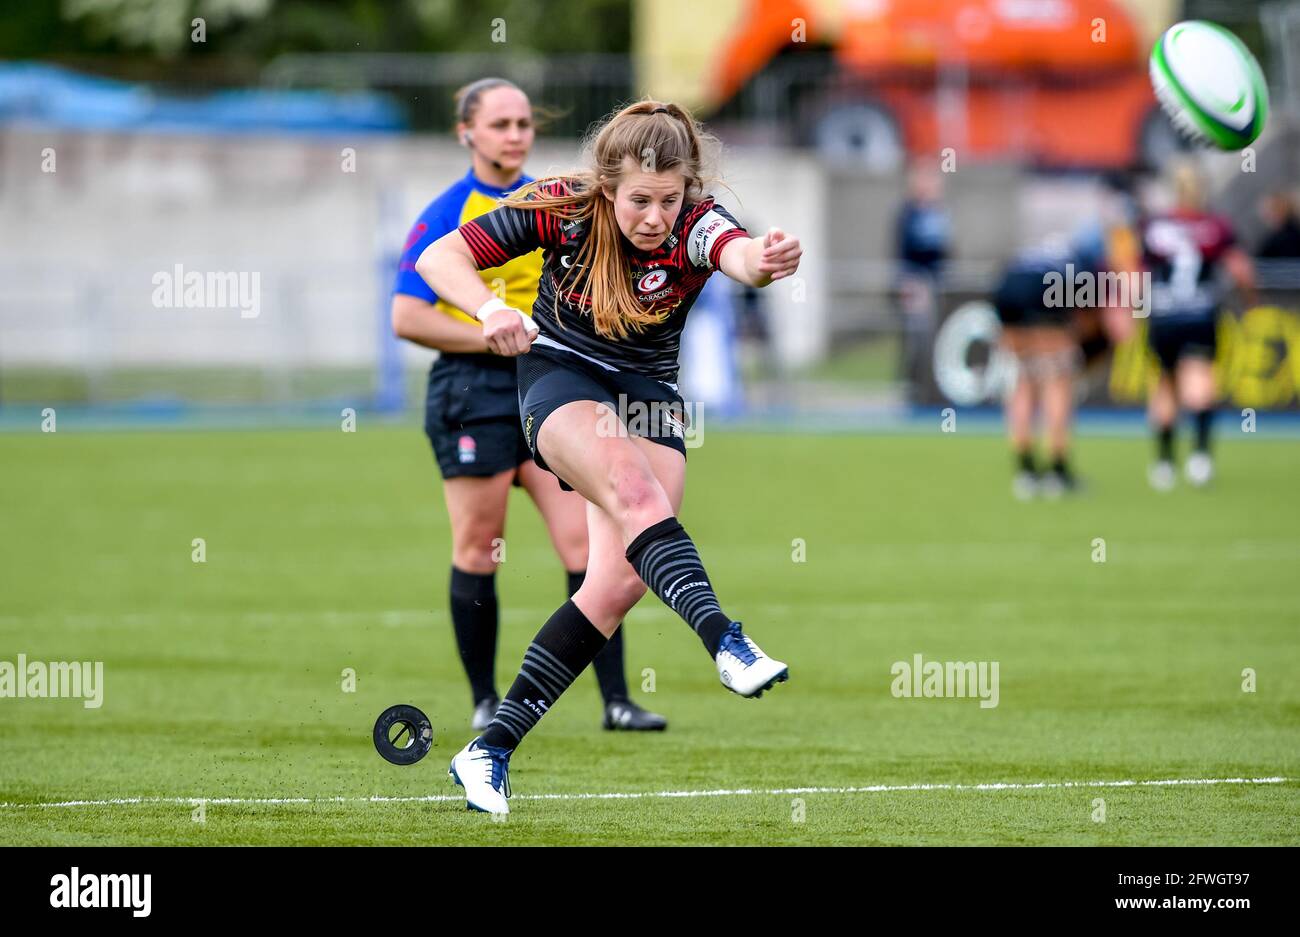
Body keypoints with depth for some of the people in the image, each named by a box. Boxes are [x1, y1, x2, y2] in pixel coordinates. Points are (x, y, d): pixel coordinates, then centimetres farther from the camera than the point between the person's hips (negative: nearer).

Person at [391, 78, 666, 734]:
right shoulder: (447, 215, -5)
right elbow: (408, 317, -12)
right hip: (474, 392, -4)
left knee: (585, 542, -5)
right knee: (477, 552, 2)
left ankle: (616, 701, -6)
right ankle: (485, 701, 14)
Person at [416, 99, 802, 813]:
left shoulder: (694, 225, -18)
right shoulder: (564, 210, -16)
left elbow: (737, 253, -43)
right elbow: (439, 257, -14)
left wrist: (764, 260, -68)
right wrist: (489, 309, -34)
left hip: (649, 396, 2)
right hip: (562, 377, -2)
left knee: (620, 581, -13)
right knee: (633, 489, -33)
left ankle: (490, 751, -7)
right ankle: (727, 645, -51)